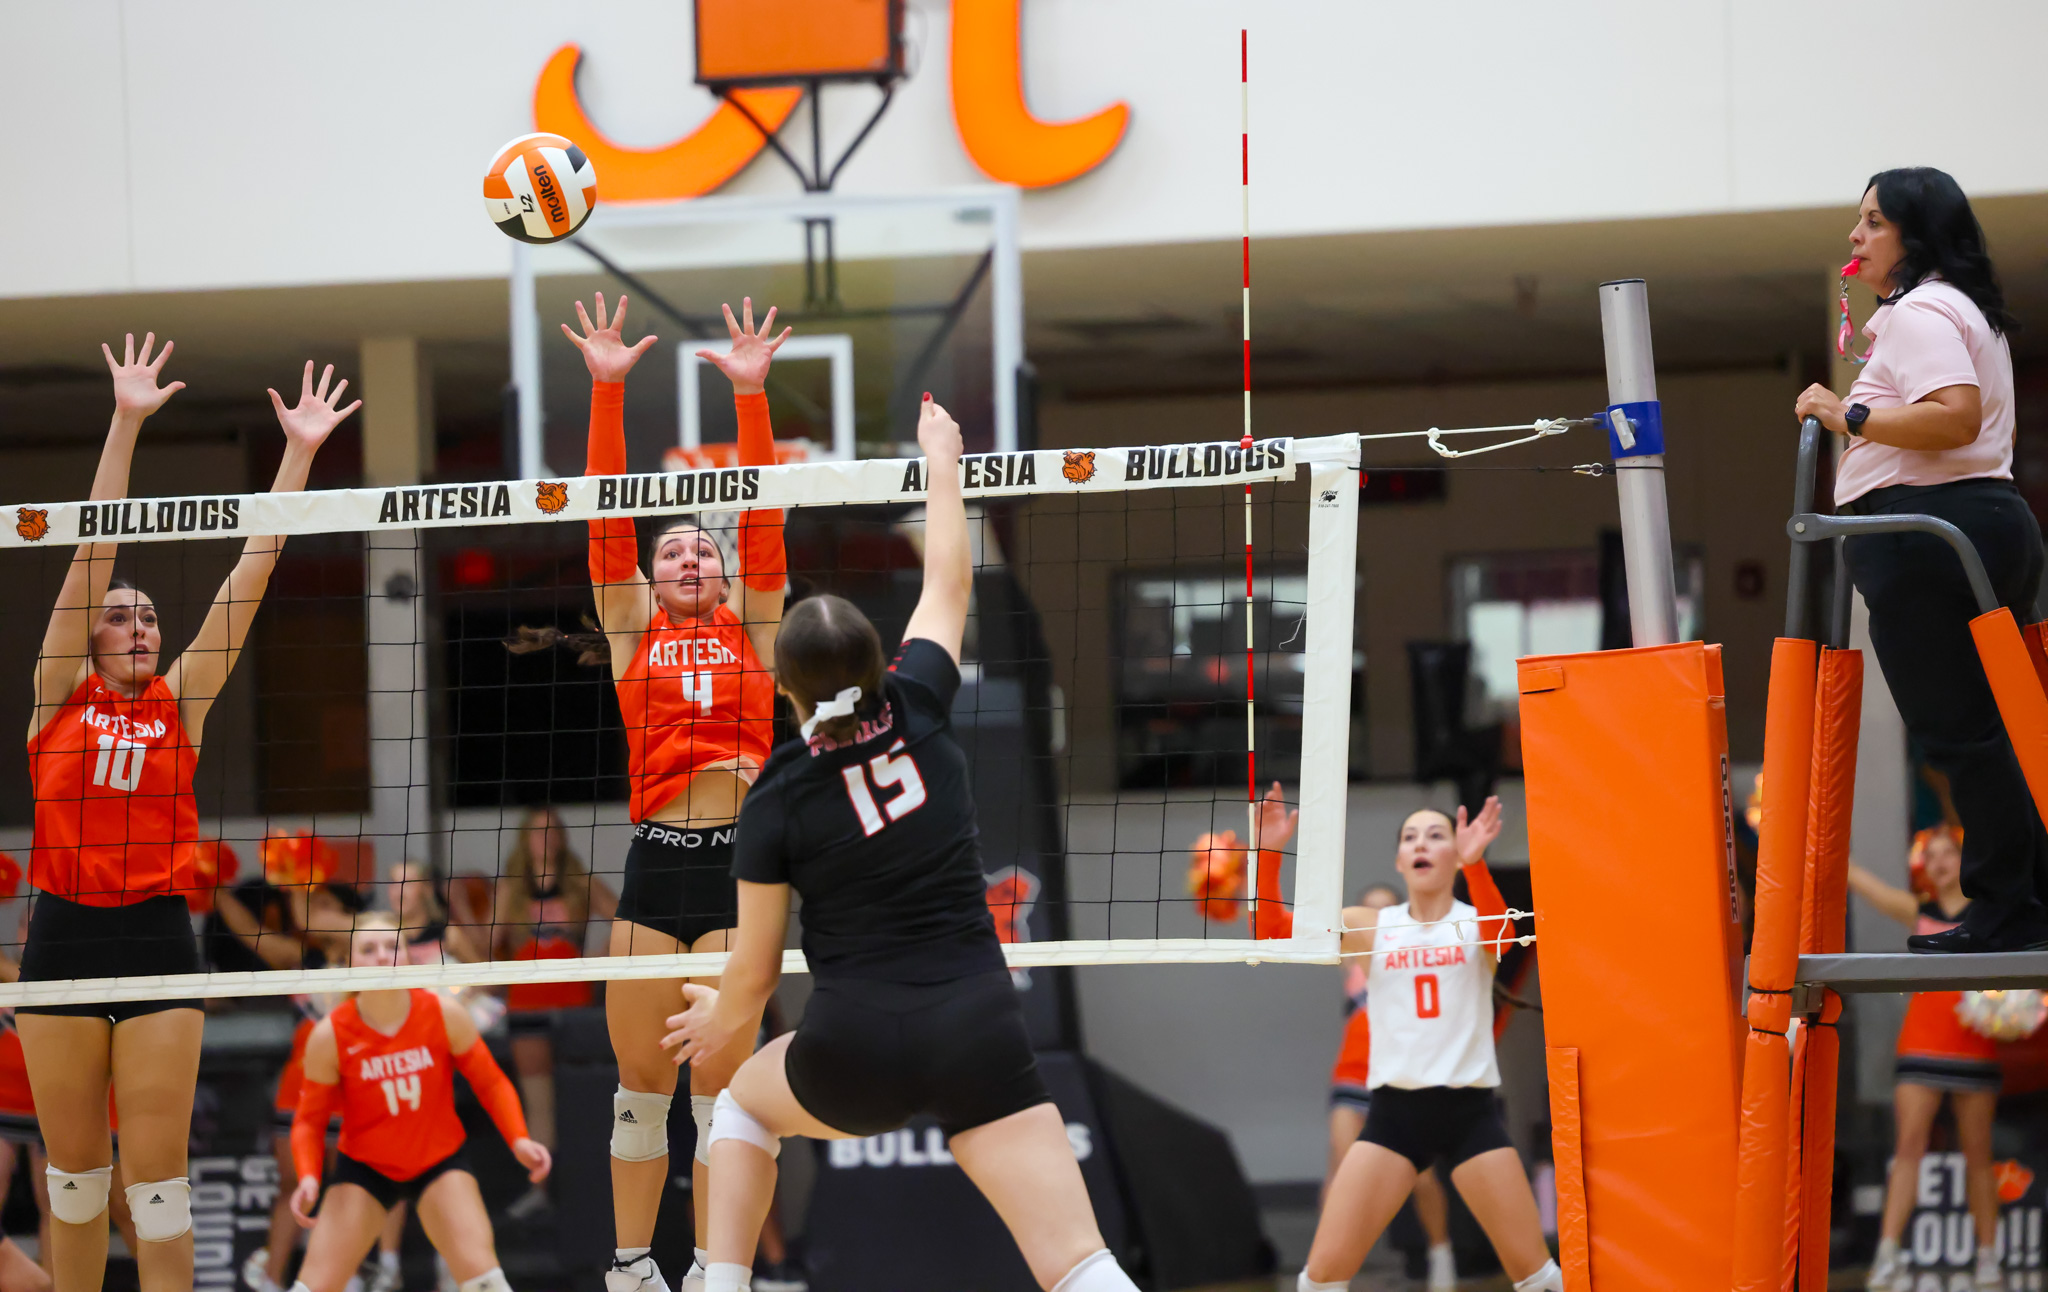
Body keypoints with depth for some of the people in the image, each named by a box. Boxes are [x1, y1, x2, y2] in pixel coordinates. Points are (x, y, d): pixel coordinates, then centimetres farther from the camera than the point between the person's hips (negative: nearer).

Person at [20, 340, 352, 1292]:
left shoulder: (180, 704, 6)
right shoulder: (59, 694, 4)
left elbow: (249, 573, 3)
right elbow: (92, 552, -2)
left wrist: (298, 454, -1)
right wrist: (125, 424, -7)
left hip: (158, 936, 0)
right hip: (64, 936, 0)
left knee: (157, 1175, -3)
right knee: (74, 1169, 8)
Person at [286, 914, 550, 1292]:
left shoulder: (444, 1014, -17)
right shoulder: (329, 1036, -18)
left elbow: (490, 1082, -3)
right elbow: (310, 1120, -7)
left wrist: (518, 1139, -18)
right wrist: (308, 1176, -25)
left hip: (440, 1161, 0)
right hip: (364, 1167, 0)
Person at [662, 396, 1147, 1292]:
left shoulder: (775, 805, -1)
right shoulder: (918, 712, 2)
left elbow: (754, 972, 7)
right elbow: (948, 585, 20)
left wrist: (724, 1021, 29)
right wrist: (941, 461, 33)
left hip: (855, 1050, -1)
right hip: (977, 1033, 1)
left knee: (743, 1102, 35)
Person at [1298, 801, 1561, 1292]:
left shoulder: (1473, 923, 3)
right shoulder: (1371, 927, 7)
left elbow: (1498, 933, -22)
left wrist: (1474, 863, -40)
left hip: (1469, 1109, -1)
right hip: (1394, 1110, 1)